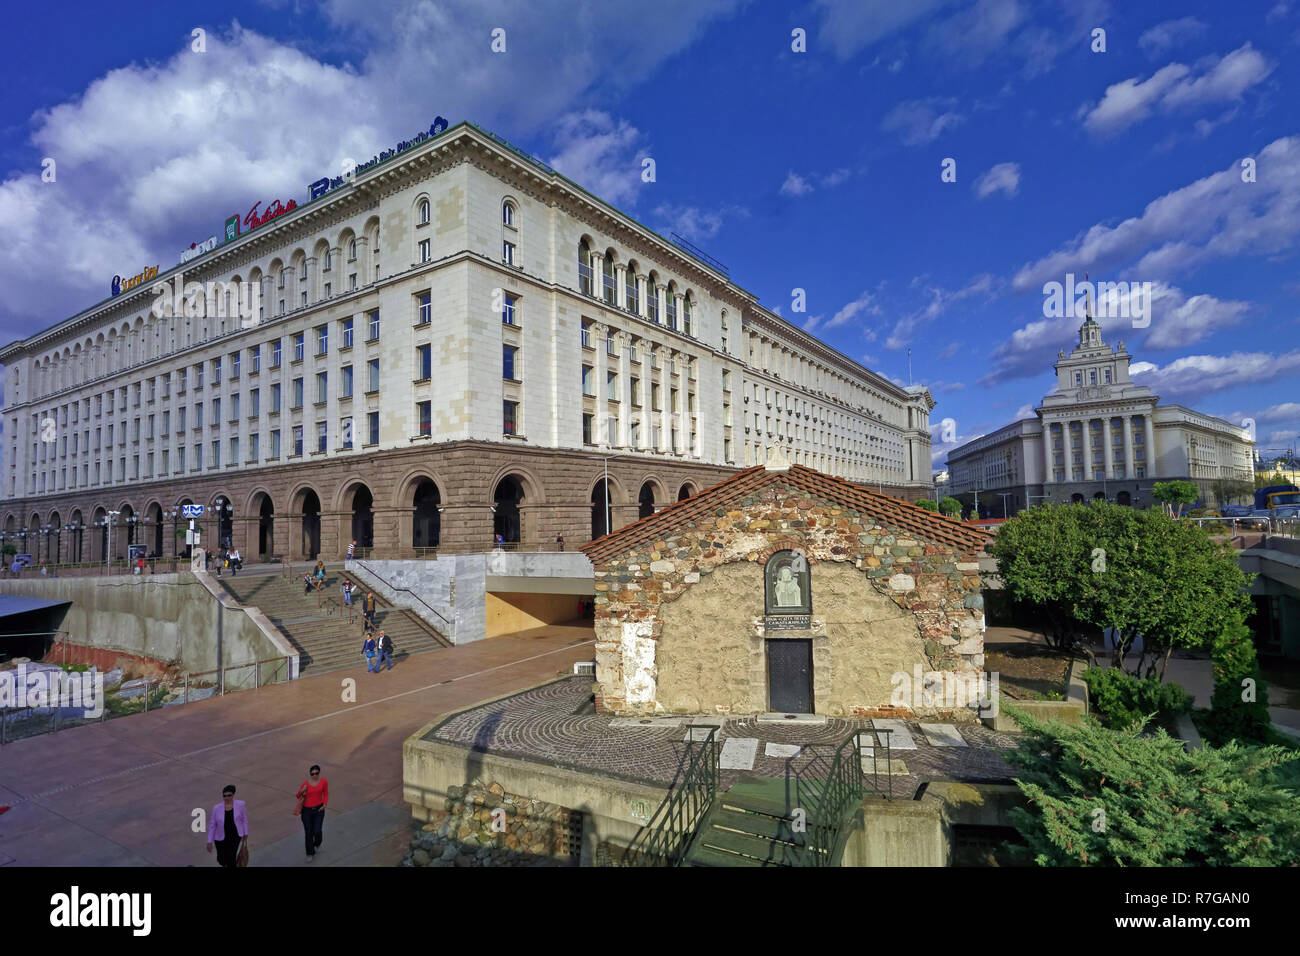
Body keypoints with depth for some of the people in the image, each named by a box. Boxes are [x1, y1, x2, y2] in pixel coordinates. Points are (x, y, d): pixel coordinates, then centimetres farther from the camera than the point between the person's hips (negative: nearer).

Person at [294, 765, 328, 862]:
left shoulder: (324, 781, -10)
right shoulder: (305, 783, -12)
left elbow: (326, 794, 2)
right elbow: (298, 796, -1)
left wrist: (324, 804, -12)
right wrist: (302, 791, -23)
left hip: (318, 809, 0)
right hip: (307, 810, 0)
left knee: (317, 831, -7)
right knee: (308, 833, 6)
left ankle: (317, 842, 31)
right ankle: (310, 854, 29)